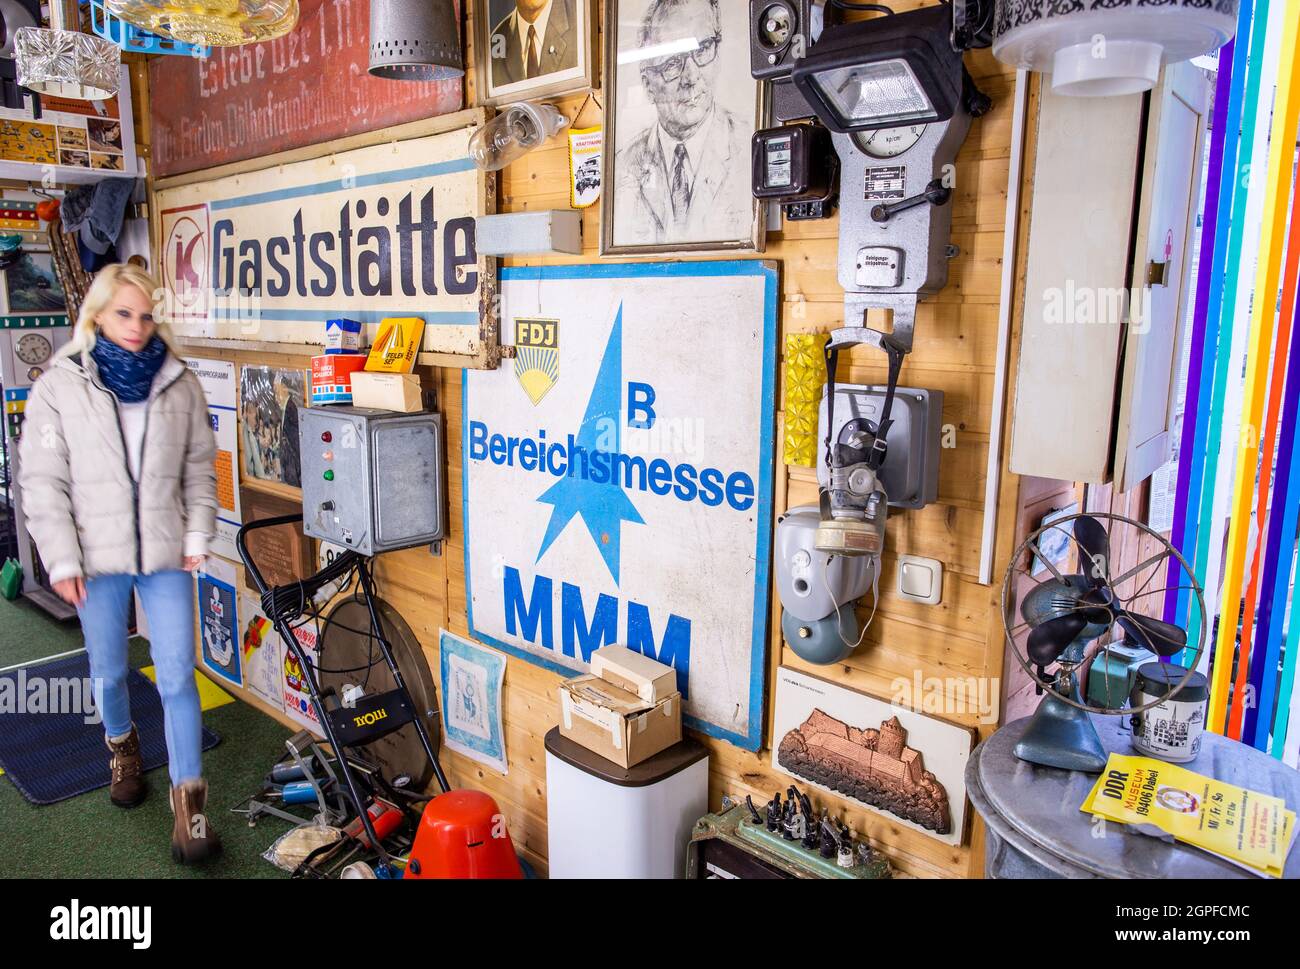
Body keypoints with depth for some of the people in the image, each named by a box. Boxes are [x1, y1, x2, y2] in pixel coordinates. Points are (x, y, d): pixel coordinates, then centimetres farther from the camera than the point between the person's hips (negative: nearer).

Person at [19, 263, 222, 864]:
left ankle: (189, 802, 8)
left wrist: (197, 536, 0)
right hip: (97, 558, 0)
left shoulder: (179, 384, 0)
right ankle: (122, 745, 48)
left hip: (165, 554, 0)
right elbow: (43, 482, -3)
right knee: (108, 671, 18)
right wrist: (61, 561, -6)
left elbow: (199, 468, 6)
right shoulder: (60, 386, -4)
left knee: (177, 677, -2)